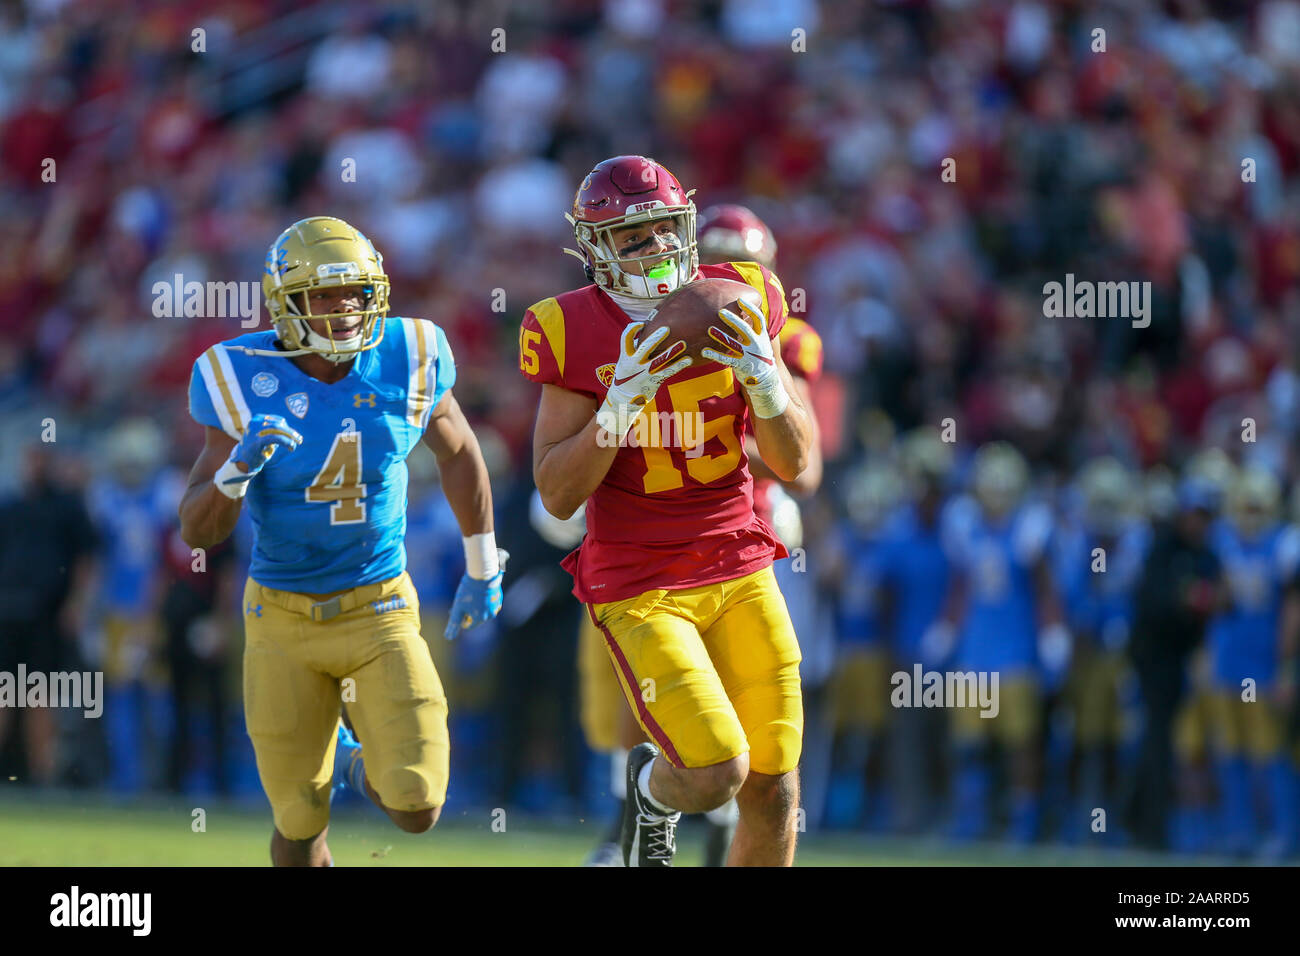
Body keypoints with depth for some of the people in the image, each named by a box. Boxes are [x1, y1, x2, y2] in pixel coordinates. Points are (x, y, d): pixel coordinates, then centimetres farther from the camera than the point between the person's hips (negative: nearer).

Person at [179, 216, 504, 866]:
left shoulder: (406, 362, -9)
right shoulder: (244, 380, -13)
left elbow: (457, 452, 12)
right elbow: (198, 532, -11)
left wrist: (483, 571, 18)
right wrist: (239, 465, -31)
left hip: (380, 611, 1)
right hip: (283, 620, -1)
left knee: (417, 809, -12)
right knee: (300, 832, 2)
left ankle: (361, 761, 24)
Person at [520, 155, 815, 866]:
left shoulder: (735, 310, -1)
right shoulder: (576, 335, -10)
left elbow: (792, 463, 2)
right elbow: (558, 495, -11)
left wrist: (764, 380, -17)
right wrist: (620, 403, -24)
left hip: (740, 570, 4)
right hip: (639, 587, -4)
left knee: (773, 792, 1)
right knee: (715, 774, -18)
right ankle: (653, 789, 18)